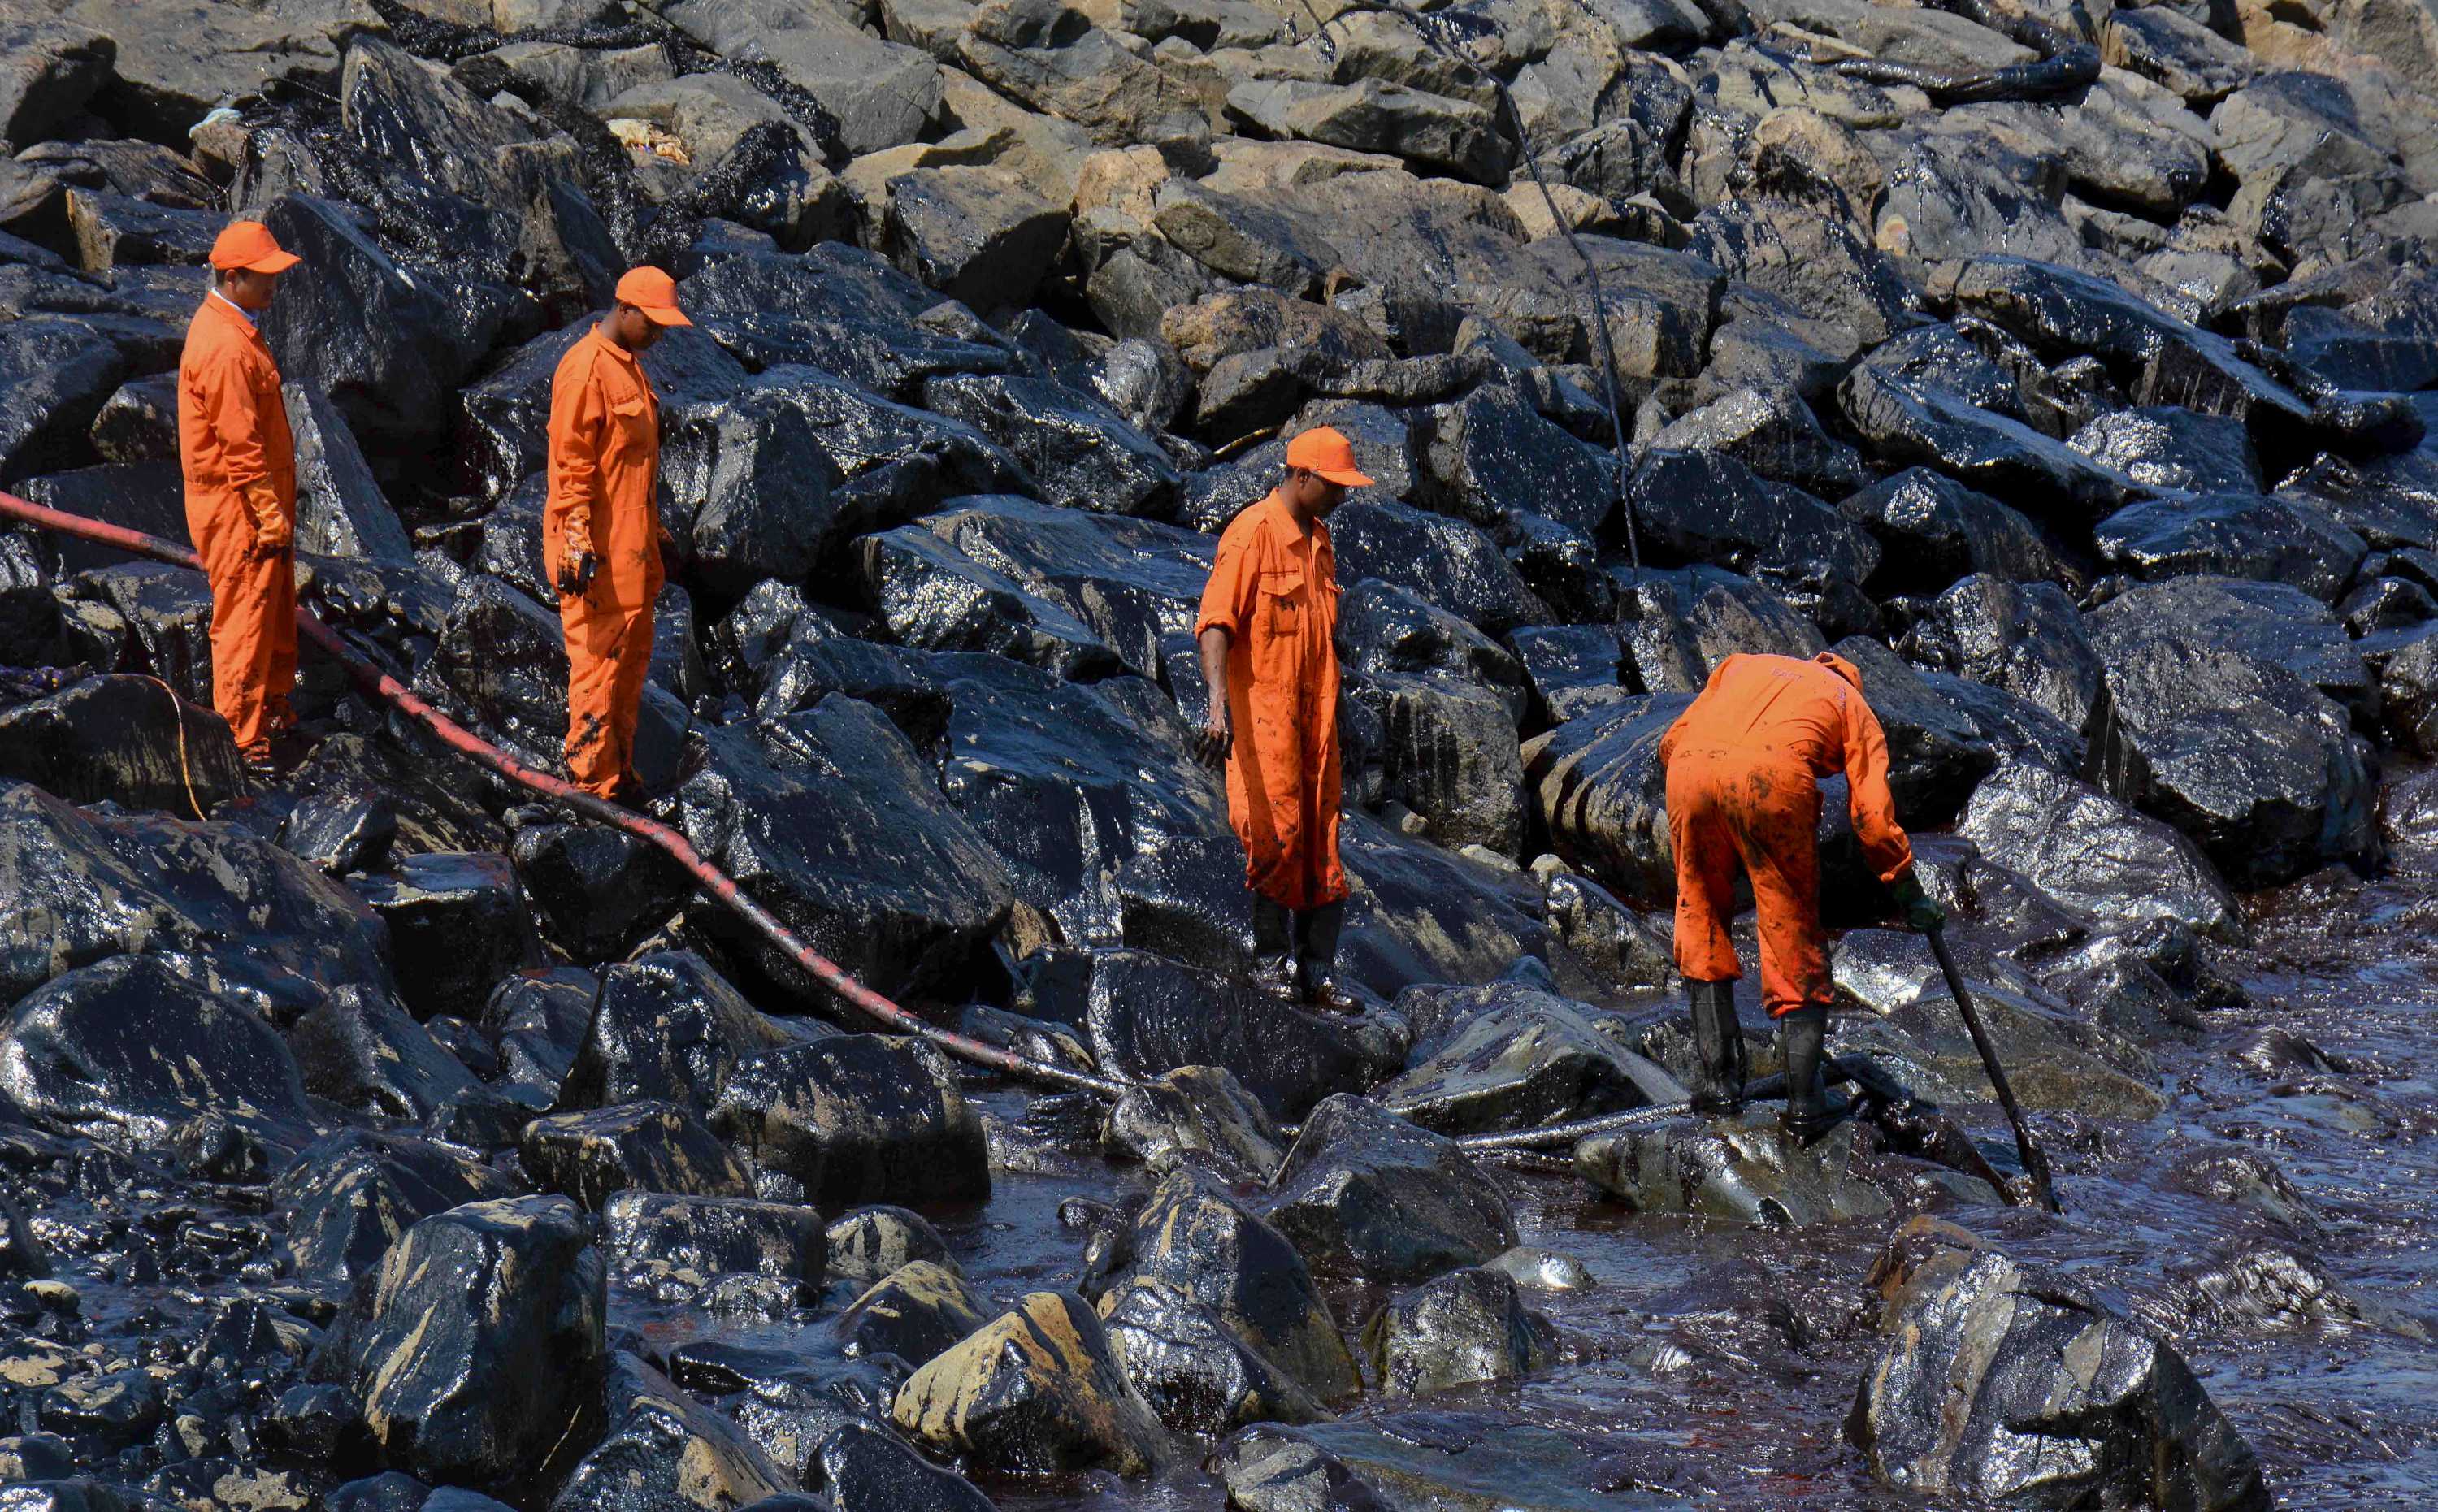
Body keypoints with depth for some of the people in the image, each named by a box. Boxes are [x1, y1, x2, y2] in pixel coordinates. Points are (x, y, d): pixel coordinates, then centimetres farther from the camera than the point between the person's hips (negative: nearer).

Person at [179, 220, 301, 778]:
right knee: (245, 618, -3)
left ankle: (274, 708, 35)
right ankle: (246, 742, 3)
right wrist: (271, 517, -21)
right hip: (237, 508, -10)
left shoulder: (233, 327, 9)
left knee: (277, 611, 21)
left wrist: (279, 509, 23)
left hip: (260, 498, 10)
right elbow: (240, 445, -24)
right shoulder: (225, 350, -25)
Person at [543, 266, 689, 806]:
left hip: (633, 548, 10)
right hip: (597, 549, -10)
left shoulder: (630, 368, 16)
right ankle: (593, 776, -1)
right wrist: (578, 547, -21)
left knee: (634, 657, 14)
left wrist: (656, 533, 26)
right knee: (600, 656, -6)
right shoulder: (586, 369, -15)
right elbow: (571, 464, -18)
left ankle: (619, 769, 22)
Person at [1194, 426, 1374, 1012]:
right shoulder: (1252, 534, -10)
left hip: (1315, 716, 7)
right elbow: (1215, 623, -19)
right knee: (1278, 833, -8)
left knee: (1320, 839, 4)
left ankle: (1318, 971, 7)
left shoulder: (1318, 540, 15)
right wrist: (1219, 702, -32)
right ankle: (1271, 960, 5)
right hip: (1261, 710, -7)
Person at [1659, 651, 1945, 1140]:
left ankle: (1718, 1075, 13)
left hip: (1688, 769, 2)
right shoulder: (1854, 707, 29)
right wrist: (1910, 893, 28)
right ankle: (1803, 1102, -1)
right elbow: (1874, 817, 18)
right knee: (1794, 935, 8)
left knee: (1701, 918, 21)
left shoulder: (1745, 665, 38)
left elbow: (1671, 742, 30)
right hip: (1772, 778, -2)